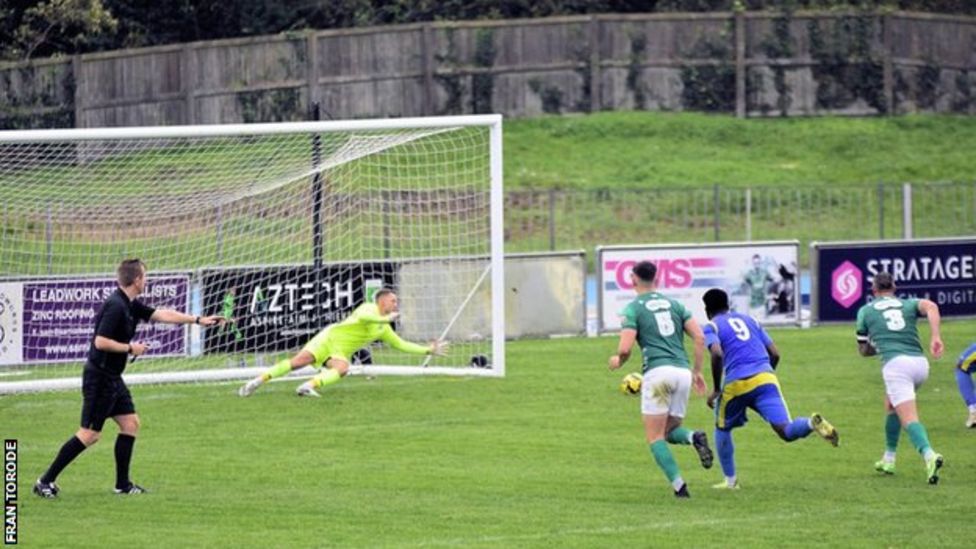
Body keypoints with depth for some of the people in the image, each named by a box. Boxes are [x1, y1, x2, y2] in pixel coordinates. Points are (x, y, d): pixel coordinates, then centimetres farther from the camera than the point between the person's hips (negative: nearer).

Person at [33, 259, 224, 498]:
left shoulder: (130, 305, 9)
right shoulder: (115, 306, -20)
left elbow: (162, 314, 18)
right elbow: (100, 342, -26)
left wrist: (198, 320, 20)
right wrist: (130, 348, -15)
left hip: (112, 378, 10)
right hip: (100, 378, -10)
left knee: (130, 423, 11)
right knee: (90, 434, -8)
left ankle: (122, 483, 17)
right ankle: (46, 481, -4)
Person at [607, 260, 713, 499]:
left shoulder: (632, 309, 3)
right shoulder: (674, 304, 18)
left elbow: (625, 348, -7)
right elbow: (699, 337, 10)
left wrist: (617, 361, 16)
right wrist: (697, 371, 18)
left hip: (657, 371, -5)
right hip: (683, 372, 5)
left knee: (655, 437, 3)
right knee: (669, 431, 18)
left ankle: (678, 485, -13)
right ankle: (694, 437, -16)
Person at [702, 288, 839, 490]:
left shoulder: (711, 327, 10)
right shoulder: (748, 320, 25)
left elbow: (717, 354, -12)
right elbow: (775, 354, 19)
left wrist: (716, 389, -4)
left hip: (736, 384, -3)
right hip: (765, 378, 3)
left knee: (722, 429, 24)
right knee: (786, 431, -8)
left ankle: (730, 480, 24)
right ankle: (811, 423, -39)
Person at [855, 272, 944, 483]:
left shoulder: (865, 311, 18)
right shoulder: (909, 304, 21)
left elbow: (863, 350, 26)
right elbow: (931, 307, -2)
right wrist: (935, 337, -12)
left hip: (895, 363, -4)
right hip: (920, 362, 4)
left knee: (909, 418, -15)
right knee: (891, 407, 29)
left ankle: (929, 455, -42)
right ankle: (888, 459, 34)